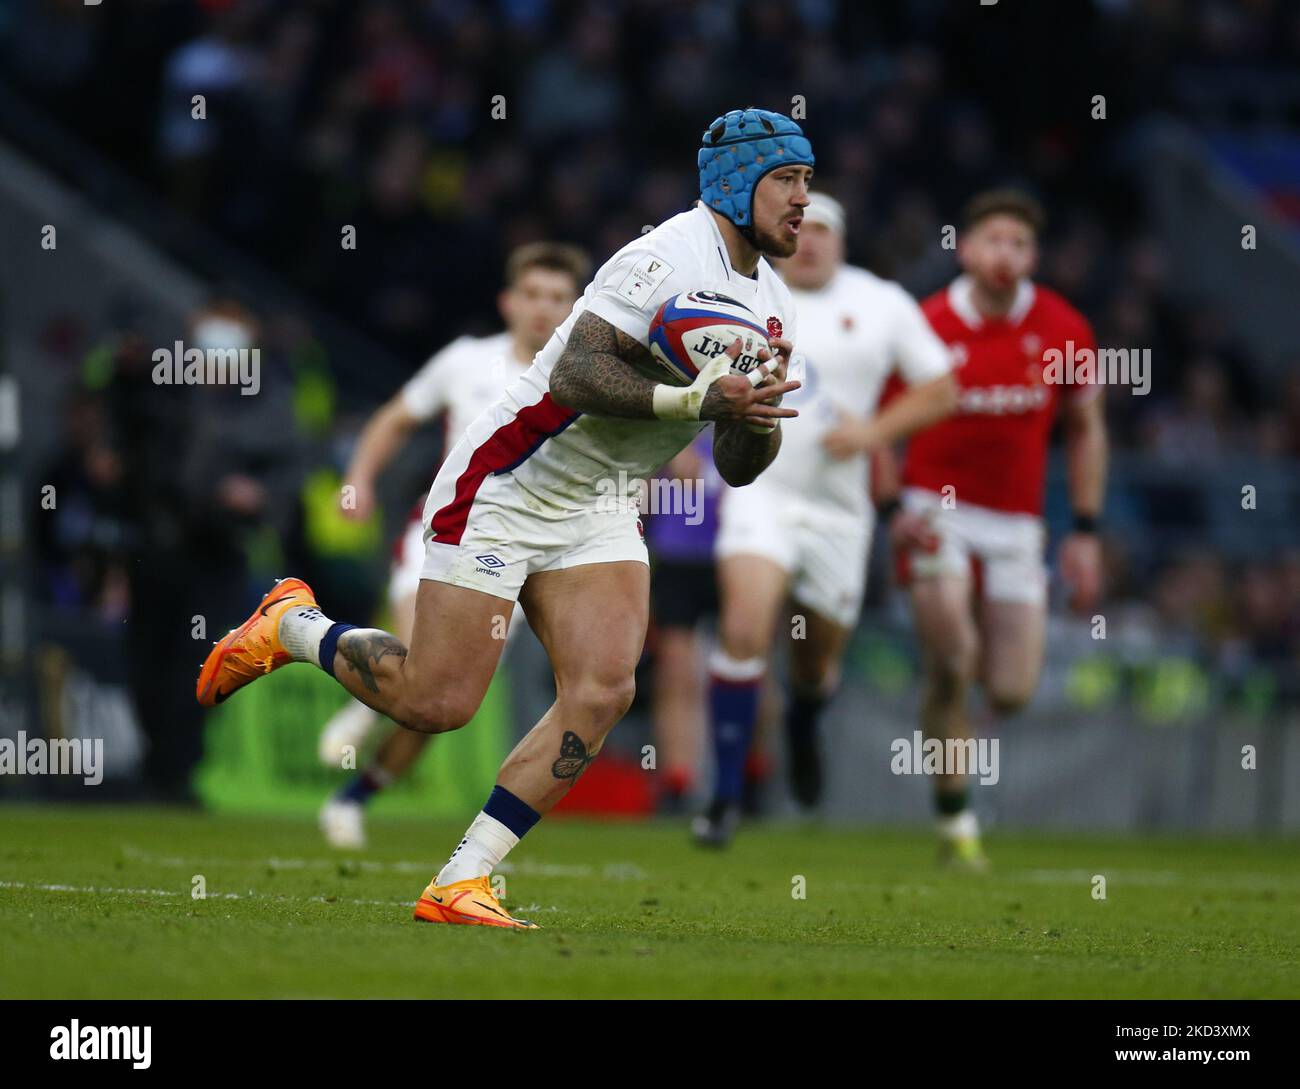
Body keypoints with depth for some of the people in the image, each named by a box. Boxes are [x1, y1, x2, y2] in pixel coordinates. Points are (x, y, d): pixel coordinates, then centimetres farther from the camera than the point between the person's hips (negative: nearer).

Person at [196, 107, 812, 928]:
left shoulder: (772, 308, 8)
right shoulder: (669, 260, -20)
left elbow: (738, 468, 11)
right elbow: (576, 372, -29)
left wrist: (758, 414, -11)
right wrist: (694, 401, -37)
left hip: (598, 513, 8)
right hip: (506, 491, -8)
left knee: (603, 690, -14)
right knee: (437, 702, -7)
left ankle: (461, 882, -9)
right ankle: (293, 626, 22)